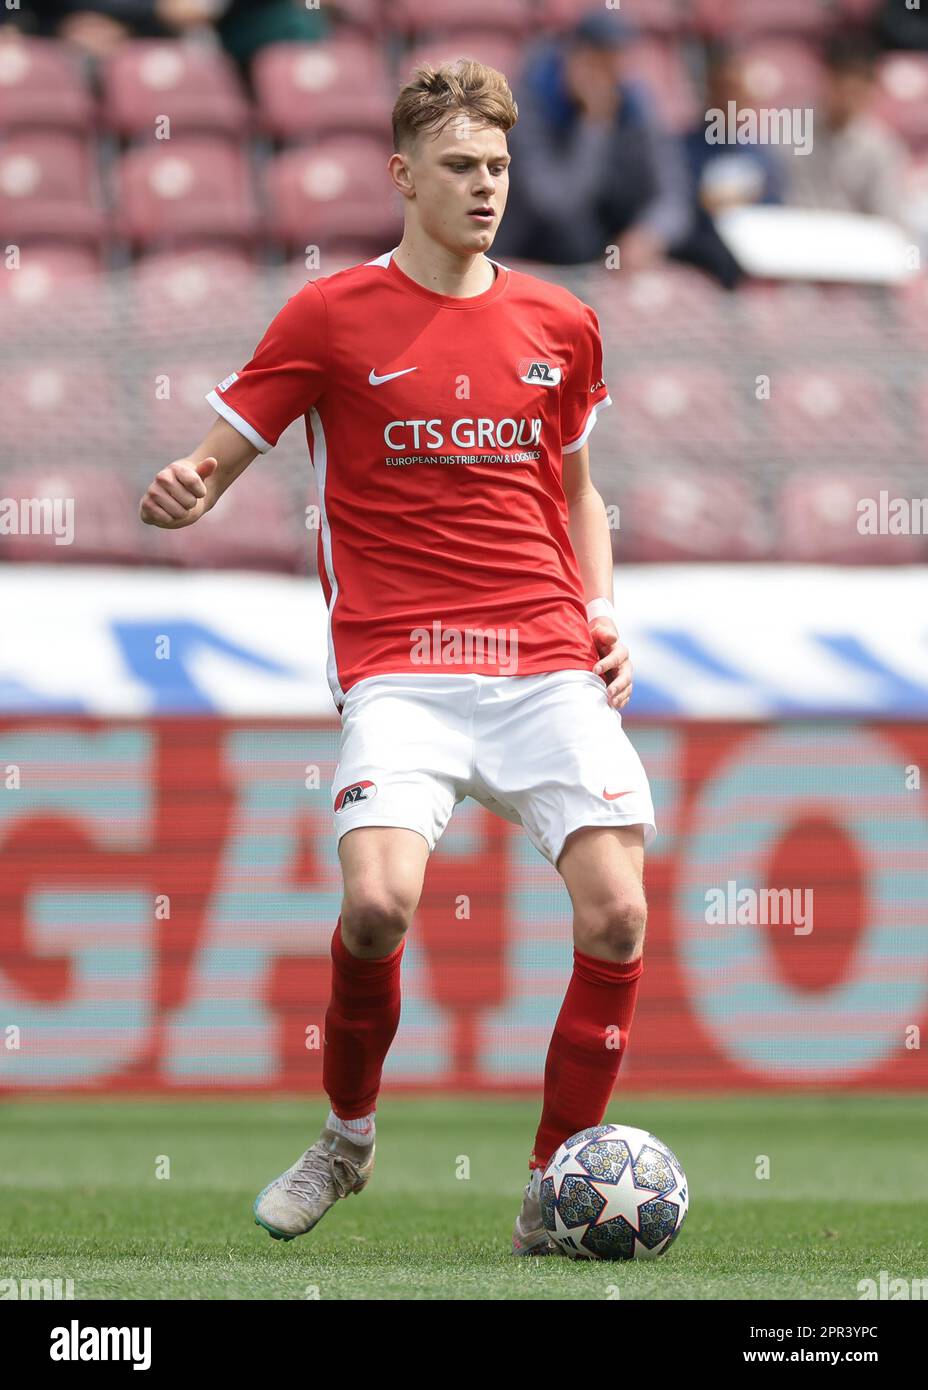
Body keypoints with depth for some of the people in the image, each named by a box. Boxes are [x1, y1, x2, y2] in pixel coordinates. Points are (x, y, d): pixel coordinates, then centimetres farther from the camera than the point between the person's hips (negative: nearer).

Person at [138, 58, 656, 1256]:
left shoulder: (559, 325, 13)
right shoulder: (332, 317, 2)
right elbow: (218, 460, 5)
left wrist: (603, 617, 11)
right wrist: (184, 490, -19)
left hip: (547, 665, 3)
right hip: (399, 670, -3)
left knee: (615, 915, -14)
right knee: (379, 901, -25)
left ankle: (556, 1194, 2)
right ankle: (346, 1135, 5)